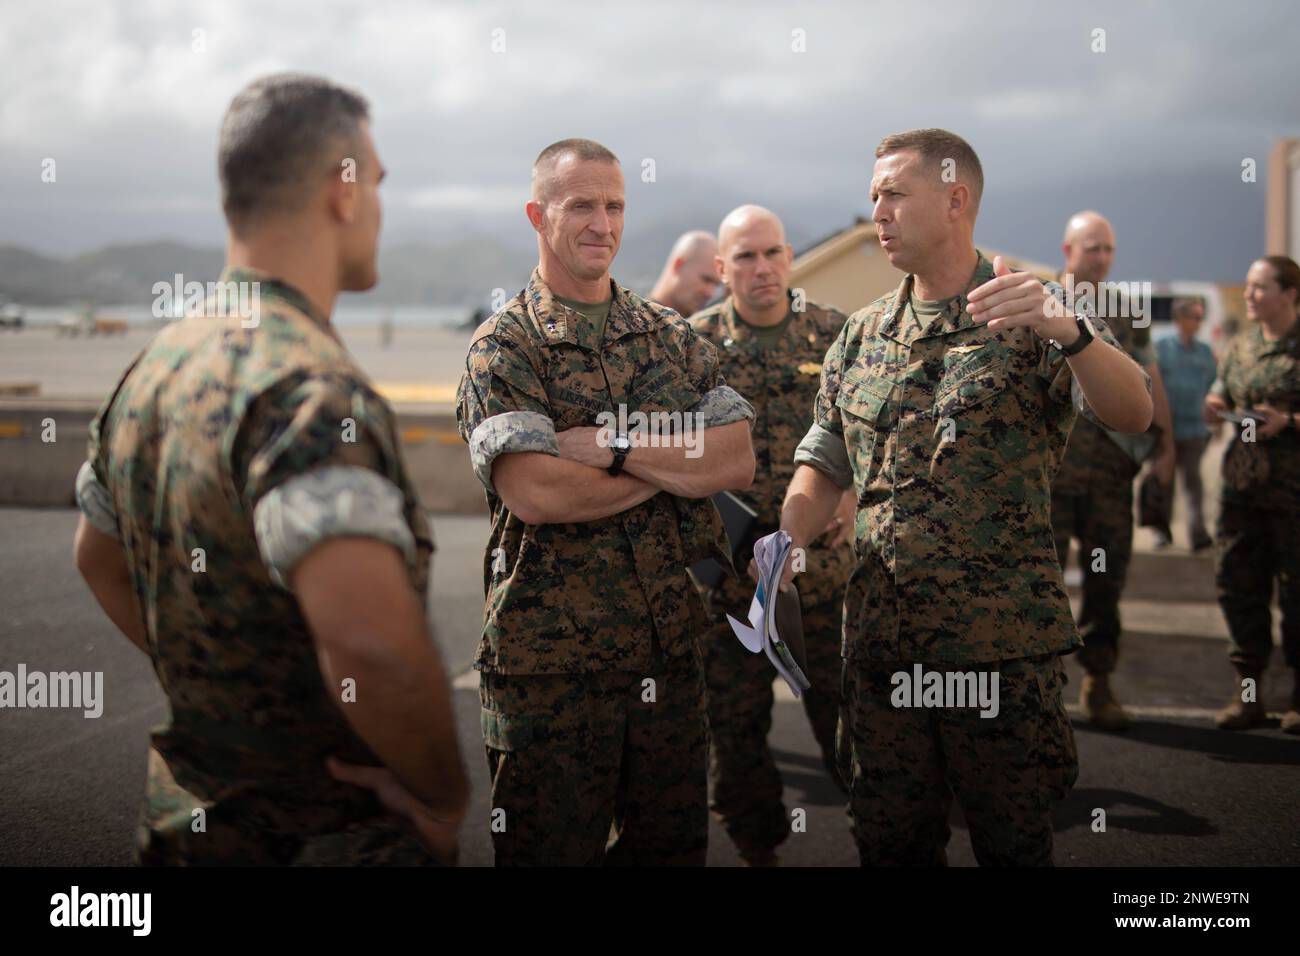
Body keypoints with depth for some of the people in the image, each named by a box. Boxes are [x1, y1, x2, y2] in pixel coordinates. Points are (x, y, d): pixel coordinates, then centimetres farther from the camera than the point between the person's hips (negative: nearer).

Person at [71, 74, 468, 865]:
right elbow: (368, 638, -38)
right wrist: (445, 796, -22)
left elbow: (98, 557, 19)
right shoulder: (310, 386, -25)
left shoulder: (155, 365, 4)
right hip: (332, 831, -8)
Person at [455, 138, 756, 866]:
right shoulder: (505, 349, -5)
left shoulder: (673, 337, 10)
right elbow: (535, 492, -20)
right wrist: (680, 459, -9)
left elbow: (740, 461, -2)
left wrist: (616, 447, -15)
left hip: (671, 646, 5)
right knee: (555, 851, 7)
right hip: (552, 660, -5)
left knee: (675, 842, 16)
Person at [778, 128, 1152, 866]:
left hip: (1003, 640, -4)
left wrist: (1067, 330, -37)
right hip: (881, 637, 4)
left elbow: (1134, 414, -19)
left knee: (1014, 842, 9)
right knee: (890, 841, 14)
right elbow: (825, 466, 14)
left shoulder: (1031, 317, -4)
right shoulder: (862, 337, 10)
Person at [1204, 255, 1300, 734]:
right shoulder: (1241, 345, 12)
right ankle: (1249, 691, 15)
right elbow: (1221, 396, 23)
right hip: (1241, 480, 6)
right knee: (1237, 582, 5)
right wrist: (1213, 406, 1)